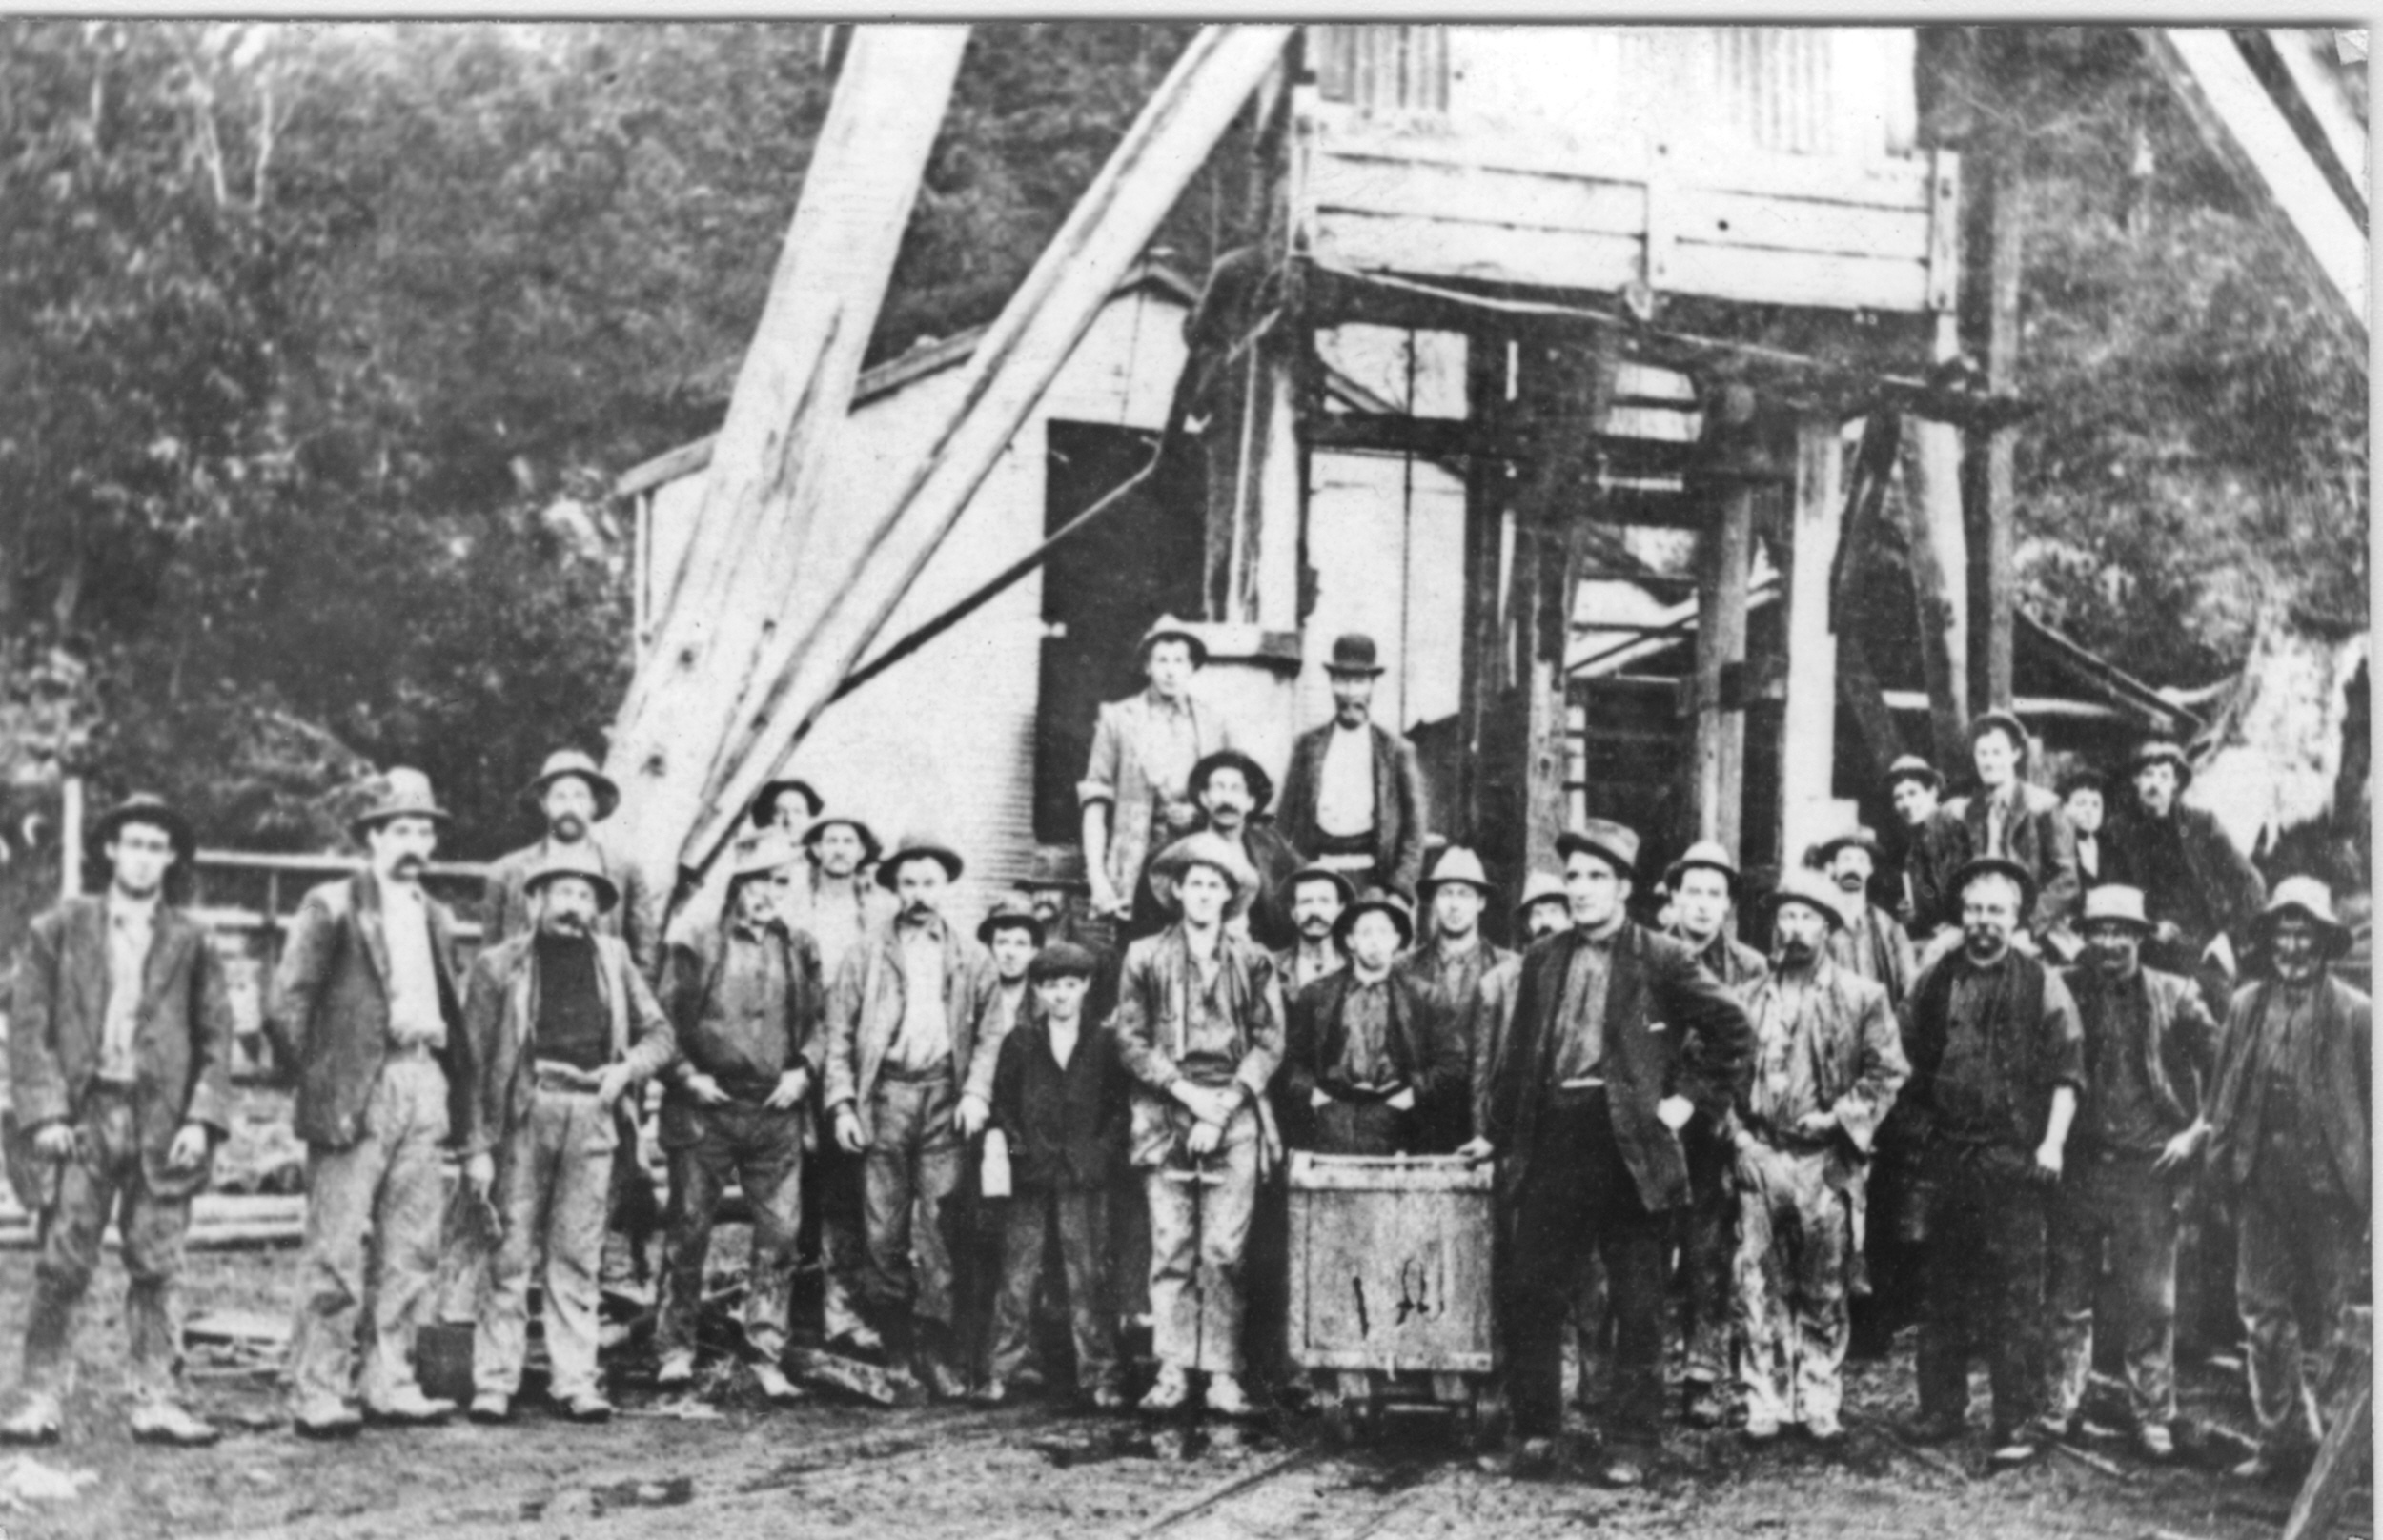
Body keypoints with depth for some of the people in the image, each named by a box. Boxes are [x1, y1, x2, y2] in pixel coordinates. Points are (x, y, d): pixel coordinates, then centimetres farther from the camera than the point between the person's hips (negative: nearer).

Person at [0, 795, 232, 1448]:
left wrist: (202, 1120, -4)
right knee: (62, 1266, -2)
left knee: (156, 1268, 2)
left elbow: (216, 1038, 8)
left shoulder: (190, 942, 9)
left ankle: (155, 1402, 7)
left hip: (162, 1123, 1)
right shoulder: (59, 929, 7)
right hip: (80, 1117, -1)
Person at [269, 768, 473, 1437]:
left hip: (423, 1084, 6)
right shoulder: (332, 907, 0)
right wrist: (312, 1081, -7)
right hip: (356, 1091, -6)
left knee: (412, 1250, 6)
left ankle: (390, 1383, 12)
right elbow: (287, 1003, -5)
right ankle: (317, 1393, -1)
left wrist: (456, 1086, 11)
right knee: (336, 1251, -6)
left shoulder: (436, 917, 19)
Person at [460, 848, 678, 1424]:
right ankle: (494, 1382, 2)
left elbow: (659, 1033, 18)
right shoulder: (500, 964, 4)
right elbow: (475, 1059, 2)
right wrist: (477, 1146, -5)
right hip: (524, 1112, -2)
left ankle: (576, 1381, 6)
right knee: (512, 1251, -3)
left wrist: (626, 1069, -4)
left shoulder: (613, 958, 14)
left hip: (591, 1113, 2)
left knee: (578, 1254, 3)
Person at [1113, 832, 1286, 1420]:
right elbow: (1130, 1039, 3)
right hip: (1164, 1118, 0)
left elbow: (1269, 1044, 5)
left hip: (1232, 1119, 0)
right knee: (1170, 1250, -2)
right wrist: (1187, 1093, -8)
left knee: (1224, 1253, -4)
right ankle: (1172, 1372, 1)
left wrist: (1223, 1106, -7)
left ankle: (1224, 1376, -1)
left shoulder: (1252, 963, 9)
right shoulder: (1145, 957, 7)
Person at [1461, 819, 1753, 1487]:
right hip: (1551, 1137, 4)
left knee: (1638, 1305, 2)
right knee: (1528, 1292, 3)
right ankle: (1536, 1432, 15)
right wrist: (1496, 1133, 14)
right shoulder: (1542, 960, 12)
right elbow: (1518, 1054, 17)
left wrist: (1691, 1100, -4)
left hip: (1627, 1140, -4)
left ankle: (1630, 1445, 11)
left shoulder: (1662, 960, -1)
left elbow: (1733, 1031, 0)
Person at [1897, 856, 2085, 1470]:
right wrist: (1921, 1131, 9)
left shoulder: (2042, 985, 2)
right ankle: (1939, 1409, 19)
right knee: (1943, 1288, 9)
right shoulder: (1935, 983, 10)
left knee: (2017, 1295, -4)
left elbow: (2066, 1072, -1)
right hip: (1946, 1155, 3)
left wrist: (2052, 1143, -10)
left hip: (2014, 1159, -3)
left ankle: (2016, 1425, -1)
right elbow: (1910, 1061, 15)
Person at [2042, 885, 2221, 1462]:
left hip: (2149, 1167, -1)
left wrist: (2198, 1131, 0)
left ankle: (2153, 1415, 11)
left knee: (2150, 1301, 2)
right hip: (2077, 1164, 1)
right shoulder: (2064, 991, 2)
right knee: (2068, 1297, 6)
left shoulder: (2175, 997, 1)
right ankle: (2061, 1403, 17)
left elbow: (2221, 1068, 6)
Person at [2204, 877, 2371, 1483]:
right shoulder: (2246, 1006, 8)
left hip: (2331, 1184, -4)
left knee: (2333, 1319, 4)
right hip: (2264, 1180, 4)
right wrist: (2222, 1163, 6)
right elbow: (2226, 1093, 12)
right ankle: (2284, 1438, 16)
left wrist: (2370, 1192, -7)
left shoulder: (2355, 1014, -4)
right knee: (2263, 1313, 6)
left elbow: (2373, 1106, -4)